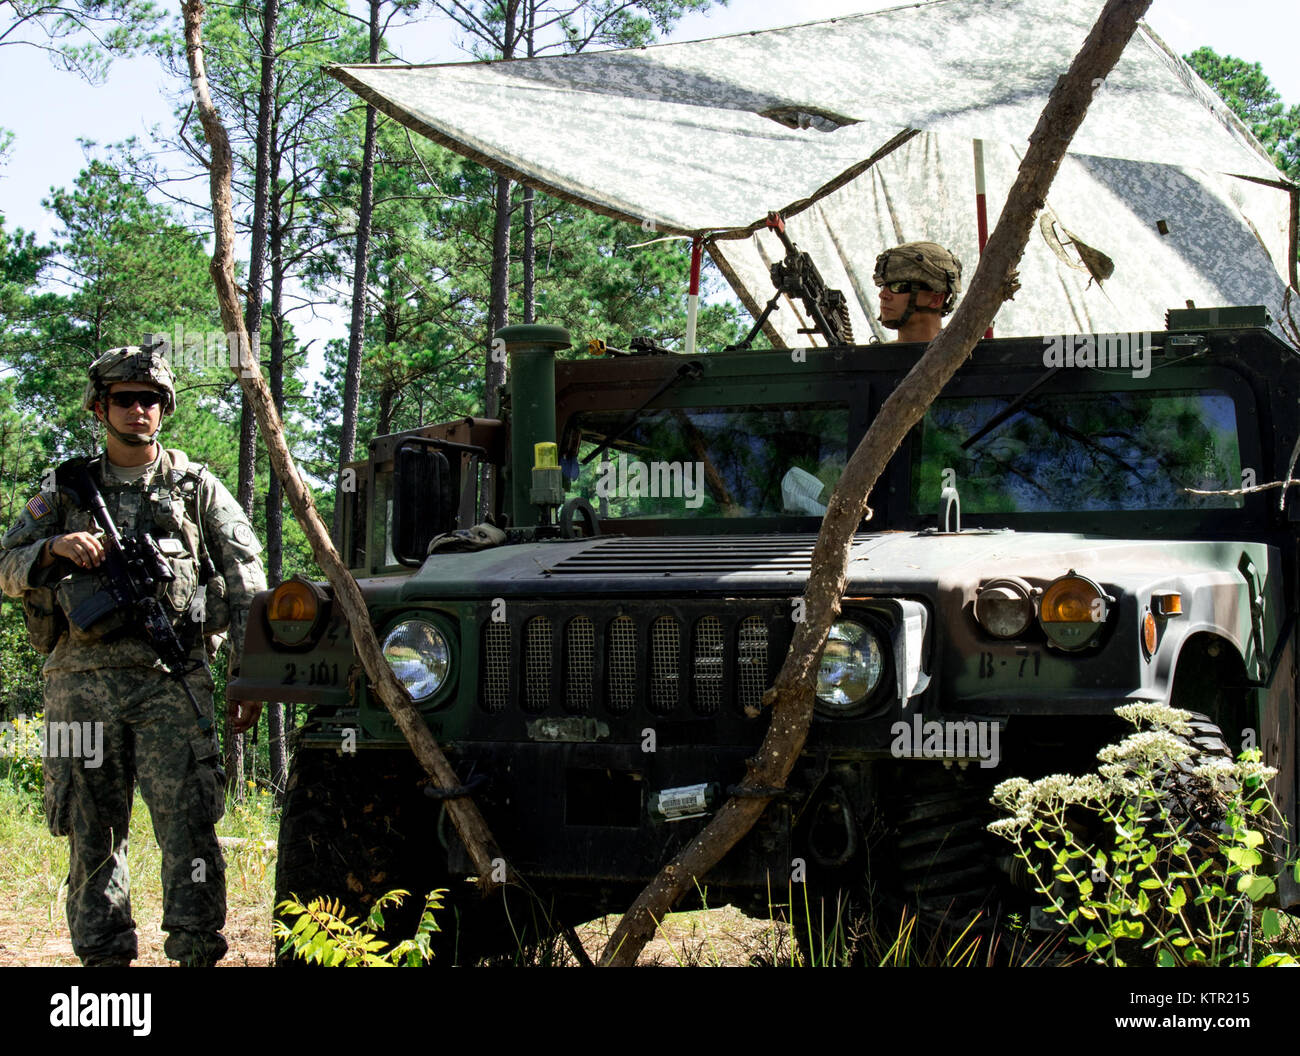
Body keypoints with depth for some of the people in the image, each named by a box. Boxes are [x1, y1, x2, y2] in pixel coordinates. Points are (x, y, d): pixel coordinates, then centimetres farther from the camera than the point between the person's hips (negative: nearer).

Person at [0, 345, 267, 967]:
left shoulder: (196, 486, 12)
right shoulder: (65, 490, 16)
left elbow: (245, 583, 8)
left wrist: (247, 676, -1)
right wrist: (55, 548, -9)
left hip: (172, 681, -2)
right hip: (83, 683, 2)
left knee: (188, 824, -11)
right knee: (93, 834, 5)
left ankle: (197, 952, -9)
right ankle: (102, 956, 12)